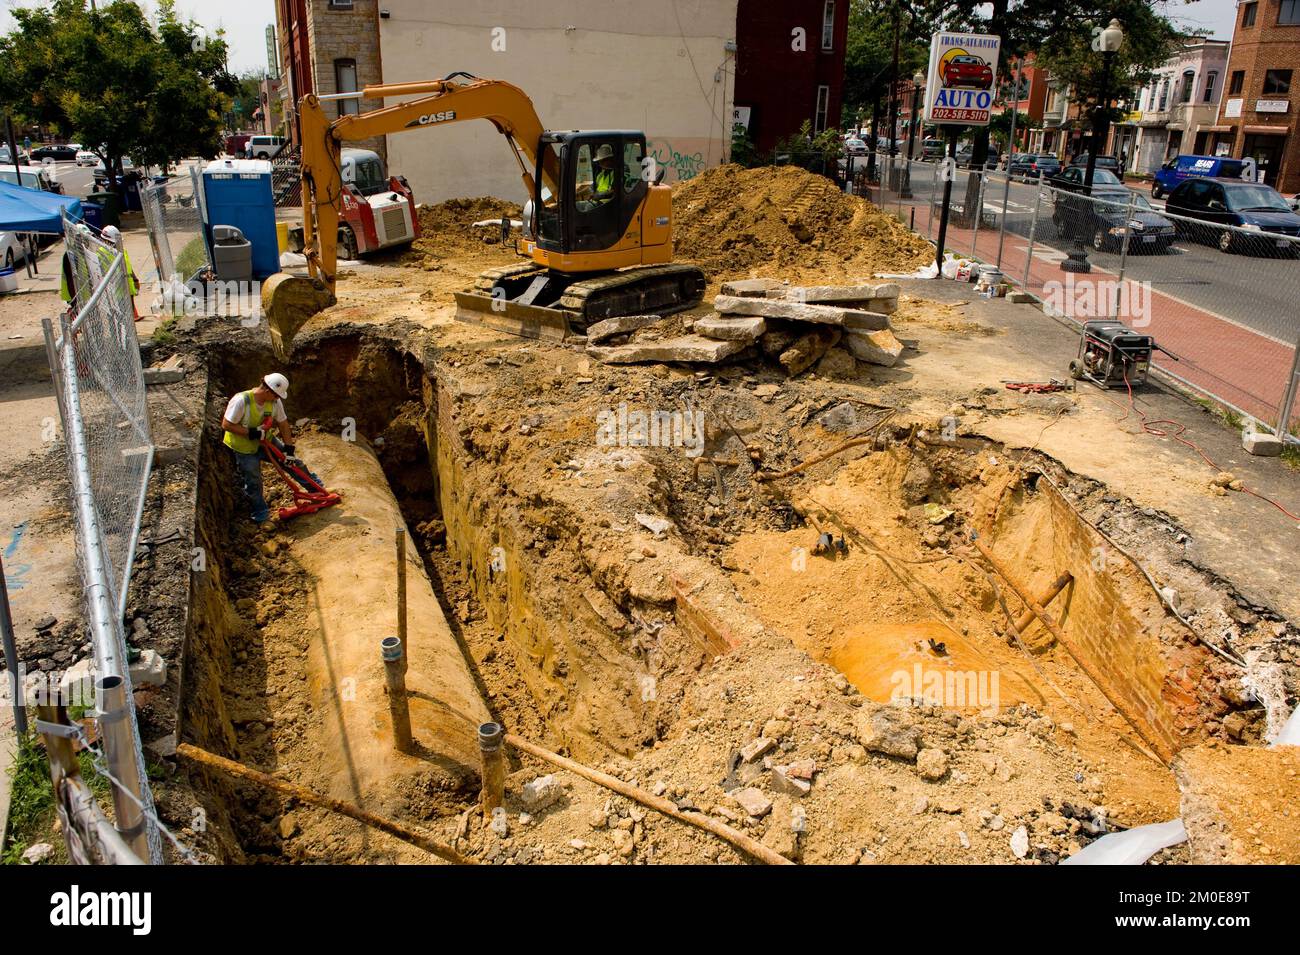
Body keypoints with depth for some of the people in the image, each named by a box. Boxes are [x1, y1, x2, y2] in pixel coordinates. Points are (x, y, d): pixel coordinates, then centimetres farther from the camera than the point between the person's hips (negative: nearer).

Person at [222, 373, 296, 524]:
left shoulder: (275, 402, -15)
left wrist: (289, 449, -10)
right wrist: (251, 432, -32)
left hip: (265, 441, 5)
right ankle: (260, 513, 24)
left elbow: (283, 424, -7)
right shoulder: (241, 401, -31)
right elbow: (226, 425, -26)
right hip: (244, 448, -5)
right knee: (253, 482, 4)